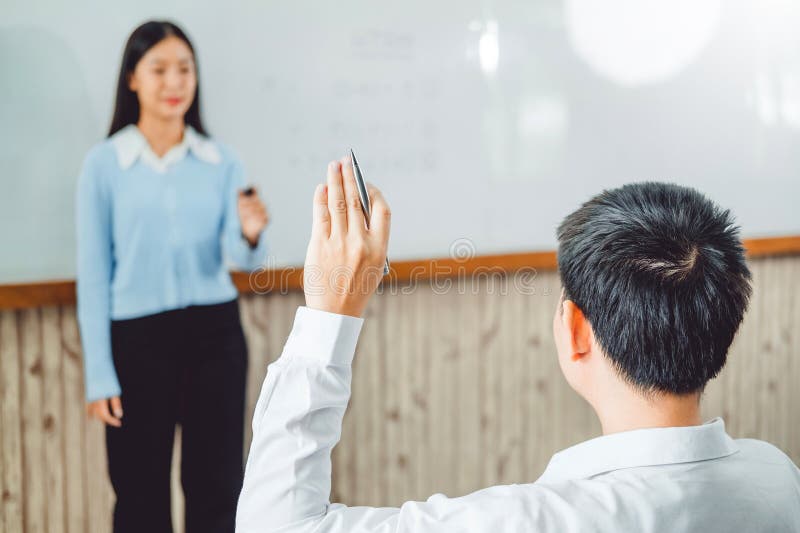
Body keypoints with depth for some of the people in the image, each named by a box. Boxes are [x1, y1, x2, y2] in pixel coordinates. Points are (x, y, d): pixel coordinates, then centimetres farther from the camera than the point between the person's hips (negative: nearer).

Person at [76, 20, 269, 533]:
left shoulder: (222, 161, 3)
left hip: (214, 334, 2)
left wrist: (252, 235, -28)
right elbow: (93, 272, -2)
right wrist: (99, 375, -5)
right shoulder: (104, 163, -3)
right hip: (138, 338, -2)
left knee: (219, 491, 7)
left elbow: (243, 258, -4)